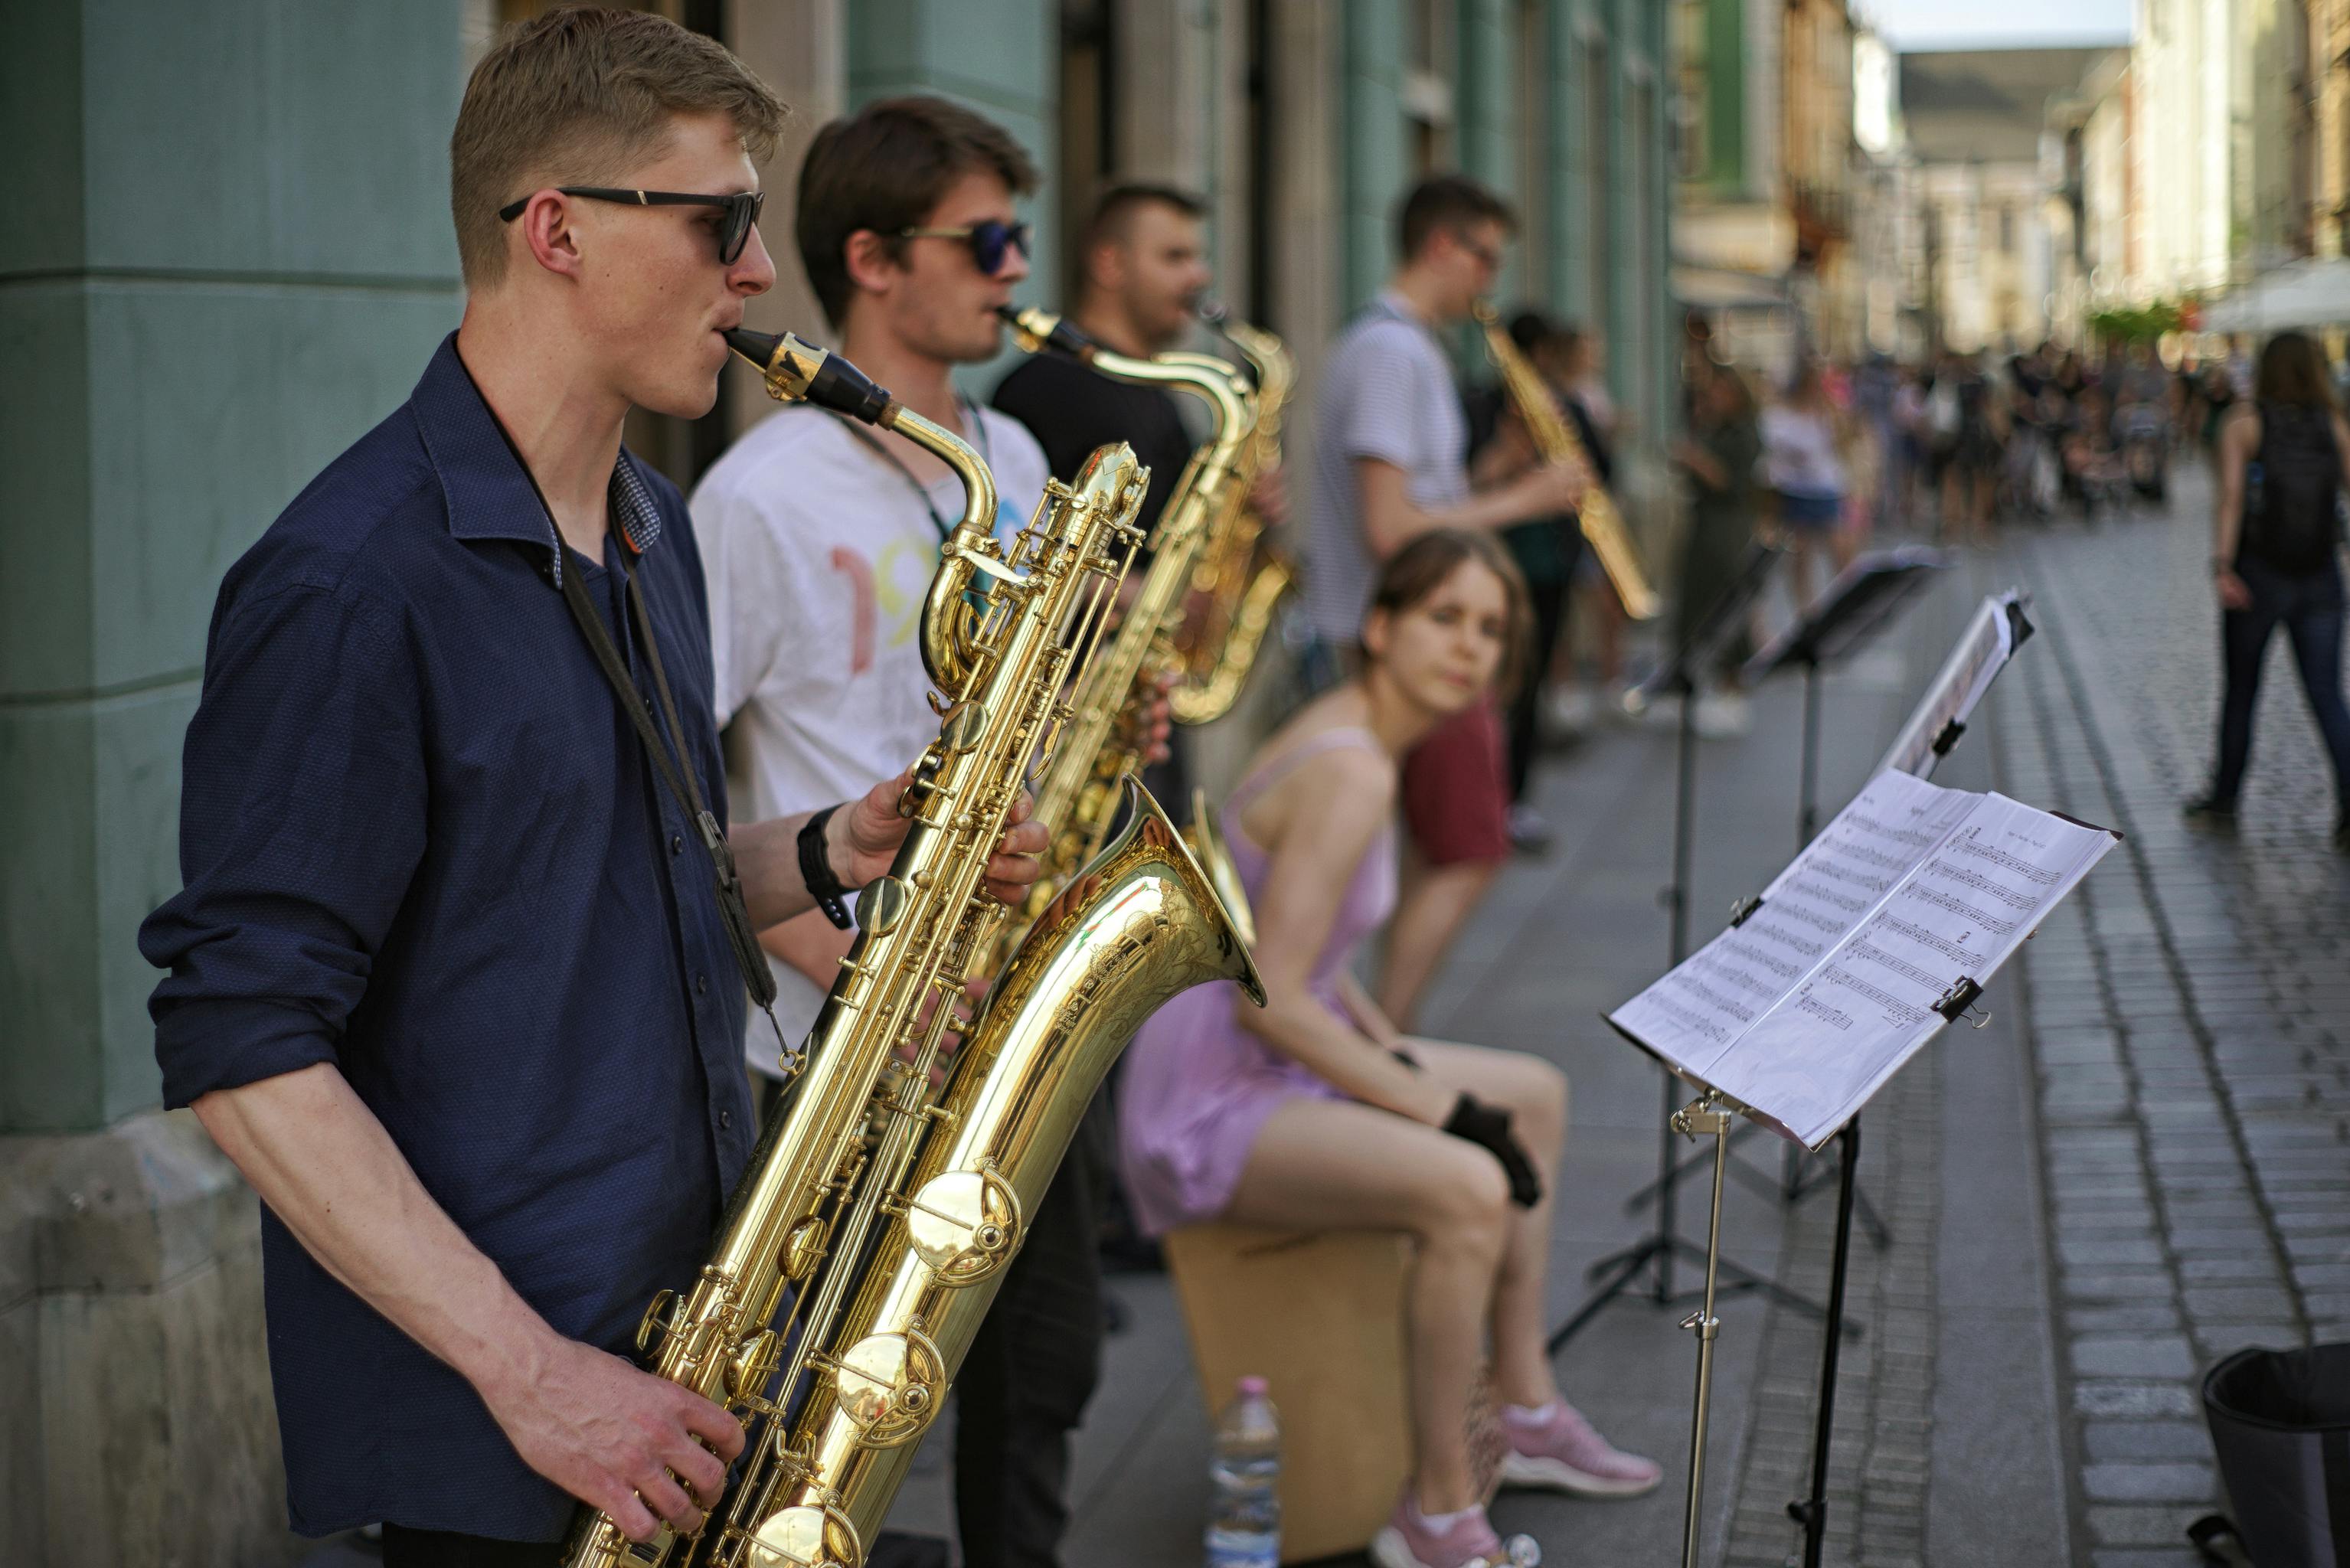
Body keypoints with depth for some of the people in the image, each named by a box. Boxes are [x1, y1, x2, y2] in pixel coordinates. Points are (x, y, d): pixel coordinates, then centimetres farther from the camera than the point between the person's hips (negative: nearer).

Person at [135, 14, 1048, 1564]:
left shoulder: (653, 530, 11)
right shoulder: (353, 580, -18)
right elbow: (241, 1046, -20)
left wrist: (832, 853, 1)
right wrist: (527, 1368, -23)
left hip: (698, 1348, 8)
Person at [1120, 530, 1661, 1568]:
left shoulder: (1350, 736, 8)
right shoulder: (1351, 774, -23)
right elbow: (1270, 999, -28)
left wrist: (1396, 1051, 7)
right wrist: (1434, 1107, -21)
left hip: (1272, 1065, 11)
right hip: (1209, 1106, -11)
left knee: (1536, 1096, 20)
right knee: (1466, 1187, -32)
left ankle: (1528, 1414, 27)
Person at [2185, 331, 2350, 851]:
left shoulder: (2243, 424, -4)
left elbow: (2231, 496, -15)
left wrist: (2221, 567, -21)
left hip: (2259, 574, -2)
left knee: (2240, 690, 14)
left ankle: (2224, 801, 26)